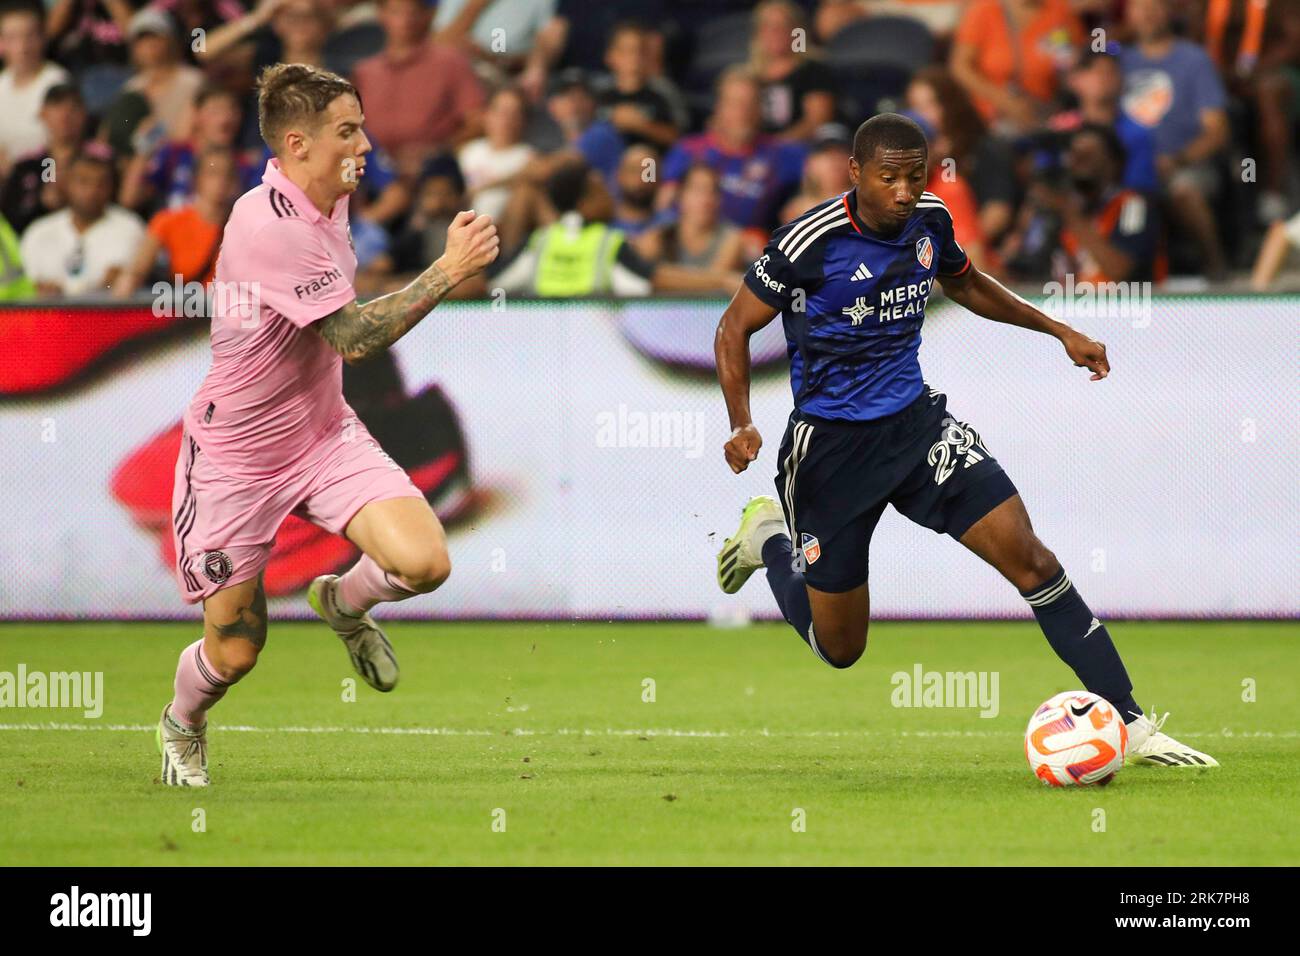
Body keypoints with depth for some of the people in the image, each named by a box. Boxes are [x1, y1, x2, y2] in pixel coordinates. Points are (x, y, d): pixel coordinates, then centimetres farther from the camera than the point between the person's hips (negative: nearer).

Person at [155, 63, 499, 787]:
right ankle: (182, 726, 39)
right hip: (237, 456, -6)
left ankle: (344, 601, 16)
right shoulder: (268, 225, -27)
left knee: (424, 562, -19)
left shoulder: (329, 202, 1)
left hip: (324, 435, 7)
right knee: (235, 652, 3)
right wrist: (448, 271, -29)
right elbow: (353, 337, -30)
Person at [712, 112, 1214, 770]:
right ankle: (769, 538, 39)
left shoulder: (929, 220, -2)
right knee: (839, 648, 7)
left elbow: (965, 284, 21)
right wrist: (741, 425, -23)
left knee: (1030, 559, -15)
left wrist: (1059, 330, 18)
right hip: (830, 441, -4)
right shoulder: (813, 241, -19)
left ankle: (1132, 726, -13)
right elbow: (735, 328, -9)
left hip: (915, 420, 4)